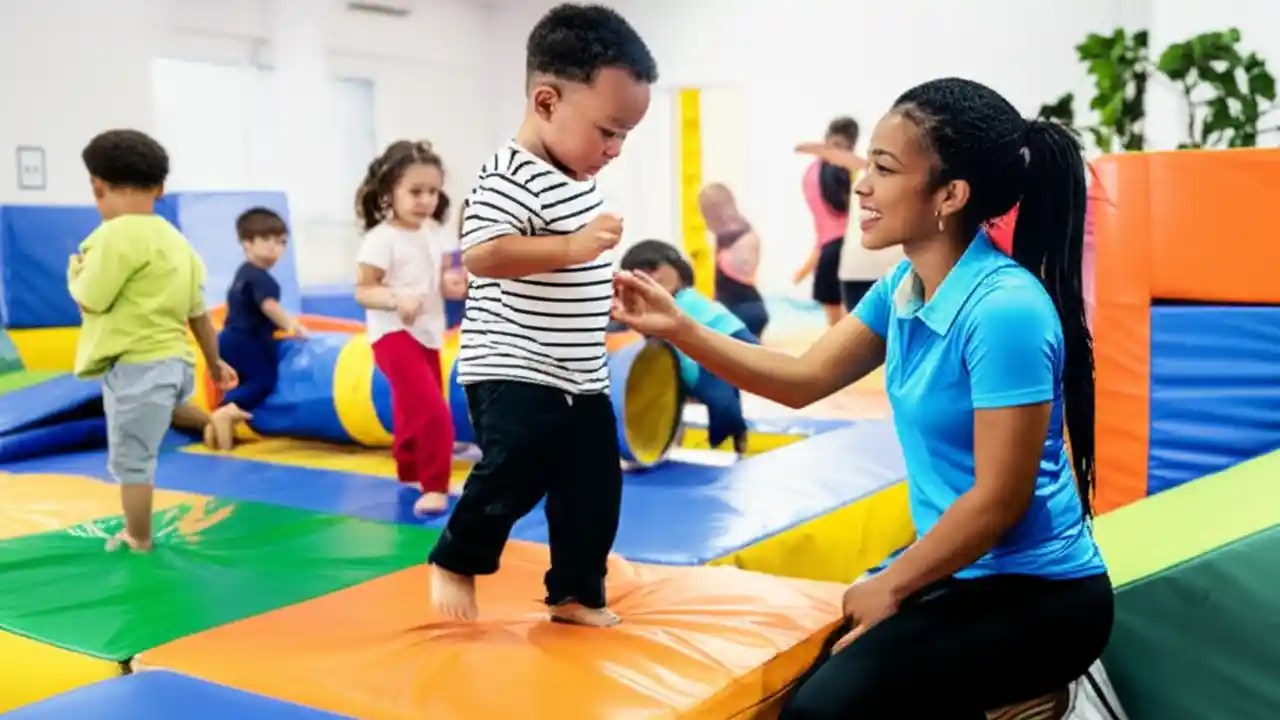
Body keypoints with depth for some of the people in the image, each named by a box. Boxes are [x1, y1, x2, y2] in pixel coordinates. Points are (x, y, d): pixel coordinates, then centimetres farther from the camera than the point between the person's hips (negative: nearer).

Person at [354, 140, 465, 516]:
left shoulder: (435, 232, 5)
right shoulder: (381, 239, -17)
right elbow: (363, 291, -16)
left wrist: (452, 284, -8)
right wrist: (397, 299, -34)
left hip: (428, 333, 8)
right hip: (394, 334, -8)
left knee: (413, 411, 21)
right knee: (432, 411, -17)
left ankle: (410, 473, 40)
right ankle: (434, 487, -6)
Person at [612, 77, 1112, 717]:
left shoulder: (1003, 309, -25)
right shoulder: (903, 286, 0)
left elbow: (1000, 498, -22)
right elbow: (803, 380, 6)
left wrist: (890, 588, -10)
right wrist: (678, 329, -4)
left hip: (1037, 594, -8)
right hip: (955, 565, 8)